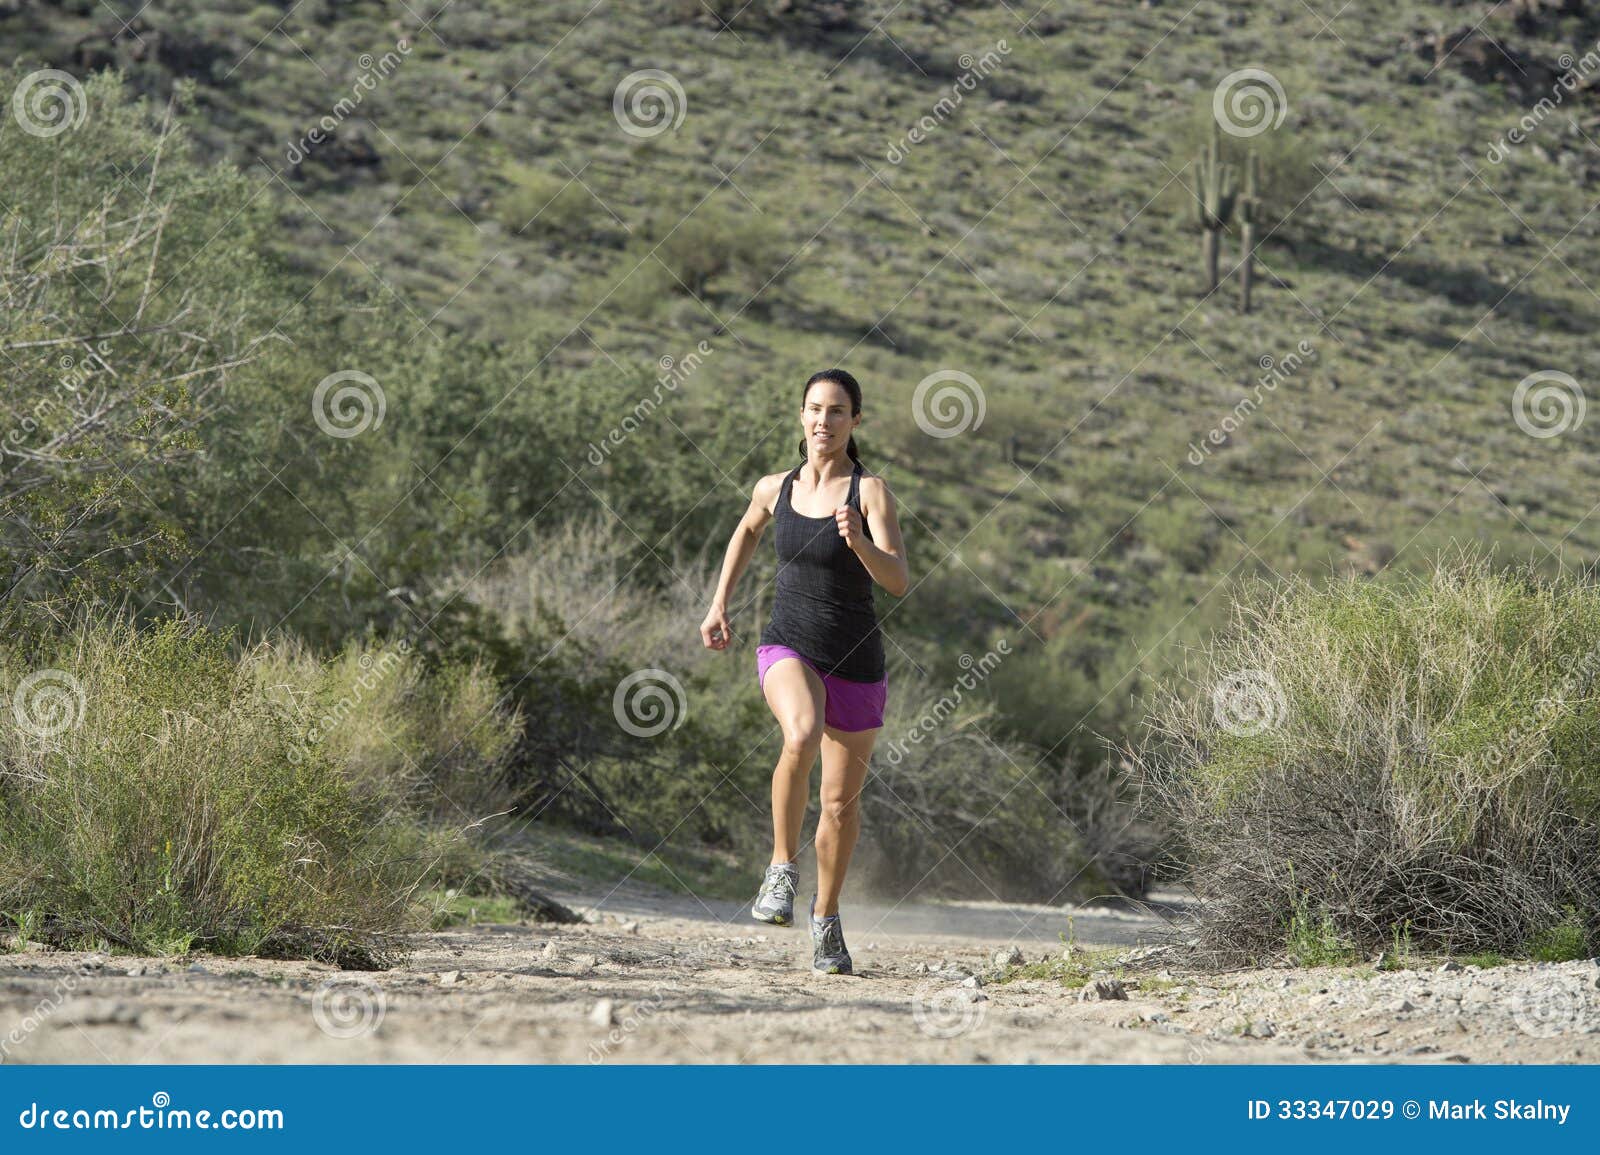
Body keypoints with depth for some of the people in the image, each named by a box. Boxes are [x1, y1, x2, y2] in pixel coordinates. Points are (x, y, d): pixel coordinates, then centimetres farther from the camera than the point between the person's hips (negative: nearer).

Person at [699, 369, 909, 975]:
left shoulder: (870, 491, -8)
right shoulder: (775, 488, 3)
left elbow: (899, 582, -18)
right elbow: (746, 532, 27)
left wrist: (858, 541, -36)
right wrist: (719, 605, 23)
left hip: (856, 662, 0)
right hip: (789, 649, 0)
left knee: (842, 803, 7)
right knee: (802, 735, -34)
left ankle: (826, 919, 32)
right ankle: (781, 869, -18)